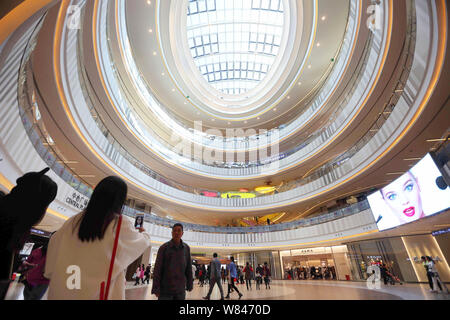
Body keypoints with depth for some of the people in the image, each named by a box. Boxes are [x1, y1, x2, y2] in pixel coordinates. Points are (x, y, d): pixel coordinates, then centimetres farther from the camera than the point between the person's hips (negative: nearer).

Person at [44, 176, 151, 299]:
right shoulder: (122, 225, -17)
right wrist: (144, 234, 22)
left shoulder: (75, 220, -5)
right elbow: (142, 242, 0)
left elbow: (54, 241, 11)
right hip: (102, 292, -3)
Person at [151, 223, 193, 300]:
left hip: (180, 290, 2)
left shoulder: (186, 248, 1)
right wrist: (156, 288, -9)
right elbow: (157, 268, -7)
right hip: (165, 288, -2)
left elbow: (188, 268, 5)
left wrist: (190, 284, 5)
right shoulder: (164, 247, -7)